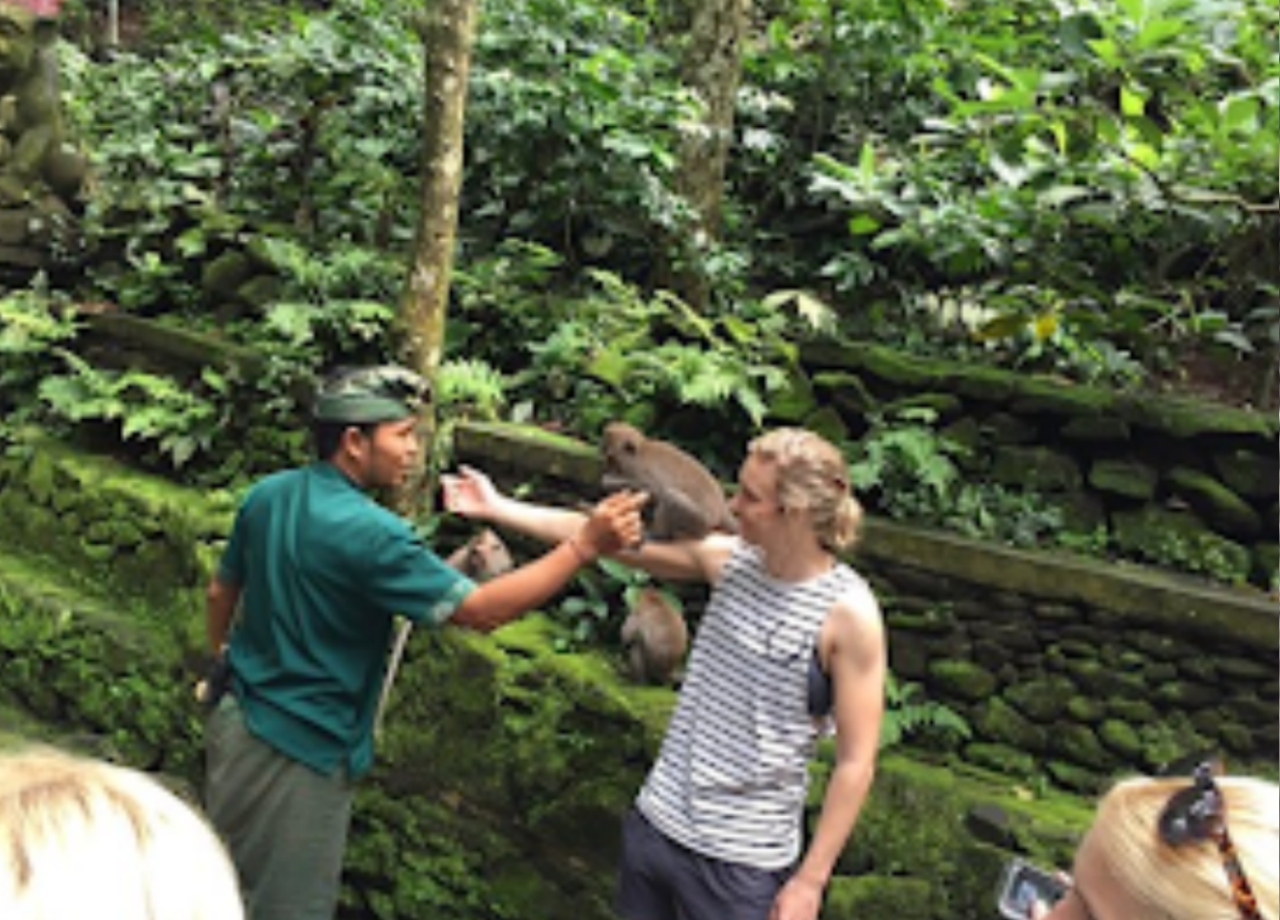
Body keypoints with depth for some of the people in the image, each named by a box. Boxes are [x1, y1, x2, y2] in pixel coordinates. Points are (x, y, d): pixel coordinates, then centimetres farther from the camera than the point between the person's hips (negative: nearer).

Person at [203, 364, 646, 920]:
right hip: (302, 753, -8)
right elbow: (481, 611, -27)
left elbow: (221, 592, 12)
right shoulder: (369, 533, -27)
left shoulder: (266, 495, -2)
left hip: (236, 720, 9)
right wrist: (584, 545, -27)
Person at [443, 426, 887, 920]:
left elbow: (855, 762, -13)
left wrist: (810, 880, -12)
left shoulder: (848, 613, -17)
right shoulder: (729, 560, -2)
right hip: (655, 823, 5)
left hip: (741, 860, -5)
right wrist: (498, 507, 5)